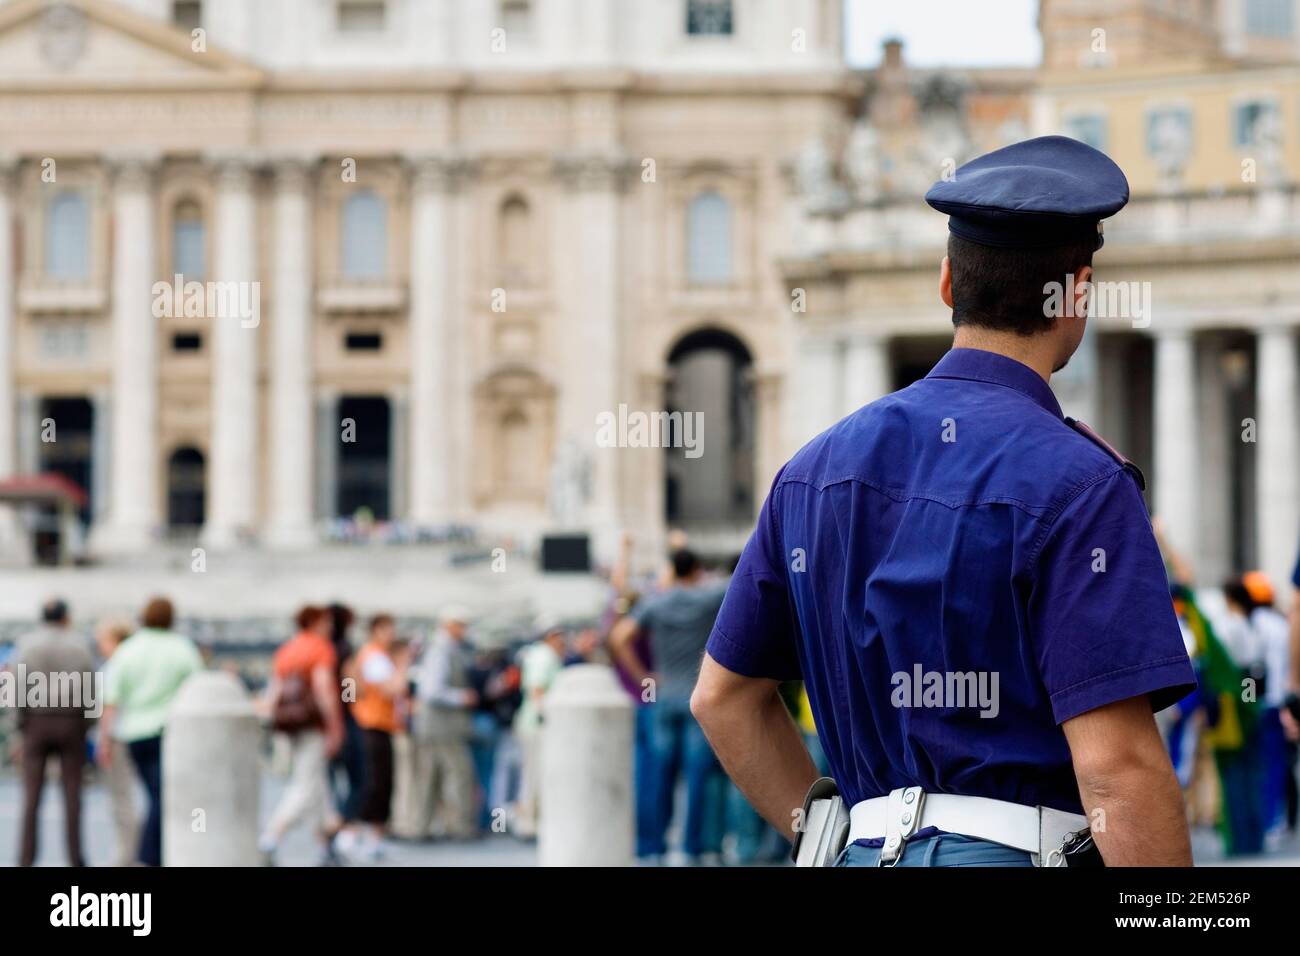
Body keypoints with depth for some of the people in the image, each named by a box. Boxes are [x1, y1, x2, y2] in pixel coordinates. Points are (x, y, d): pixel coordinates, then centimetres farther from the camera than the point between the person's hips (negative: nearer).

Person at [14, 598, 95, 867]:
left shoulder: (26, 643, -1)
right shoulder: (79, 645, 1)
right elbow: (91, 690, -3)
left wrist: (21, 727, -3)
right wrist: (85, 727, 5)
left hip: (36, 723, 0)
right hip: (71, 723, 0)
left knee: (32, 795, 2)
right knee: (72, 794, 4)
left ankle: (26, 857, -1)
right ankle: (75, 857, 2)